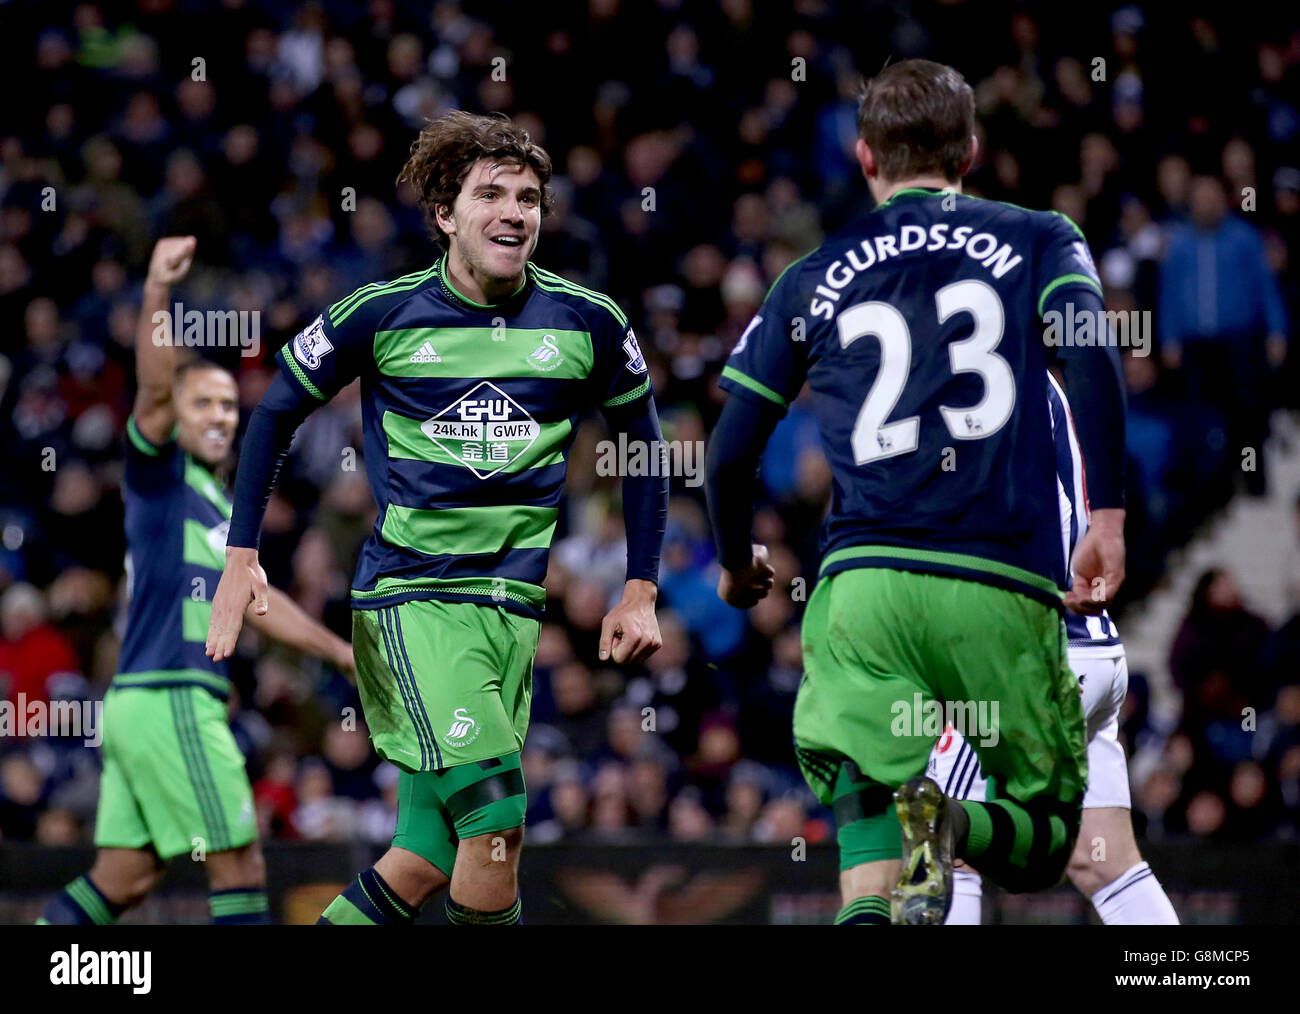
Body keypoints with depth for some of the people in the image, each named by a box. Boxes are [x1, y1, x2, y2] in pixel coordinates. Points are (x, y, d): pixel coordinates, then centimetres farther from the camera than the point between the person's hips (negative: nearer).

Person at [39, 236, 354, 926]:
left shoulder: (217, 503, 23)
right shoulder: (160, 469, -1)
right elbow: (155, 387, -19)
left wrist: (340, 651, 36)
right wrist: (156, 295, -34)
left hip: (138, 706, 9)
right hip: (167, 698, -9)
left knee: (124, 878, 7)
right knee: (239, 866, -7)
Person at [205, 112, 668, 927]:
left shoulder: (587, 323, 3)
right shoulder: (380, 314, -3)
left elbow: (642, 446, 17)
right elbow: (276, 414, 10)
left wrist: (641, 593, 11)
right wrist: (241, 558, 5)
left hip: (513, 605, 3)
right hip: (406, 596, -3)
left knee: (431, 861, 0)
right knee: (496, 818, -20)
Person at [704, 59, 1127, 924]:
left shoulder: (814, 279, 18)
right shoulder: (1039, 241, 14)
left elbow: (730, 453, 16)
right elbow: (1091, 360, -6)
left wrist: (737, 563, 35)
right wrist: (1109, 517, -8)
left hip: (861, 585, 1)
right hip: (1004, 592, -1)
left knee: (867, 851, -2)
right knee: (1042, 837, 12)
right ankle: (947, 825, -21)